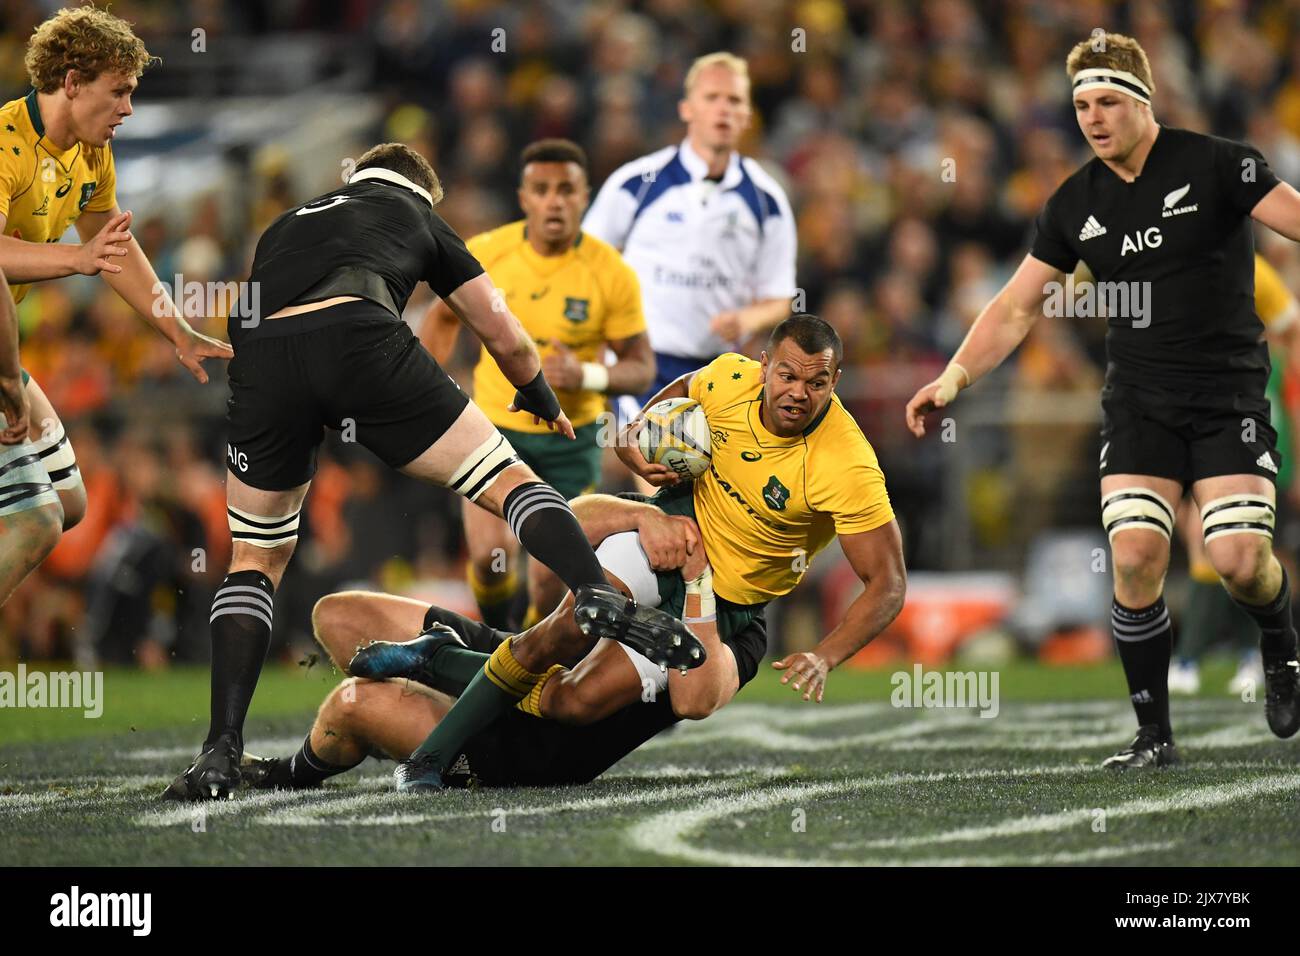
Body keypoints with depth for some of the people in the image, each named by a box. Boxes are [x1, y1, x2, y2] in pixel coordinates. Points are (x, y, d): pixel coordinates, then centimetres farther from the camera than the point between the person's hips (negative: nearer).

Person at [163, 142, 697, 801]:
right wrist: (545, 406, 54)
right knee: (507, 480, 8)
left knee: (256, 558, 20)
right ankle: (599, 597, -19)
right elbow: (506, 340, 34)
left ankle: (222, 751, 8)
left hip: (259, 355, 3)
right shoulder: (418, 216, 33)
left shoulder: (288, 223, 42)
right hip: (359, 333, -3)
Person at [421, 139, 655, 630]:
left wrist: (587, 376, -27)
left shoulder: (612, 274, -14)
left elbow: (641, 368, -7)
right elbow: (444, 316, 10)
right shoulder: (485, 253, -10)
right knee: (491, 558, -18)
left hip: (572, 438, 0)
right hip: (495, 425, 0)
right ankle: (497, 629, 16)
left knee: (553, 584, 0)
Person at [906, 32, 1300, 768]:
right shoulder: (1077, 204, 6)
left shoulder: (1215, 165, -7)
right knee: (1135, 555, -13)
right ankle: (1155, 735, -2)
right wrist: (954, 379, 3)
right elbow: (1017, 307, 12)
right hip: (1139, 399, 3)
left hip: (1230, 390, -3)